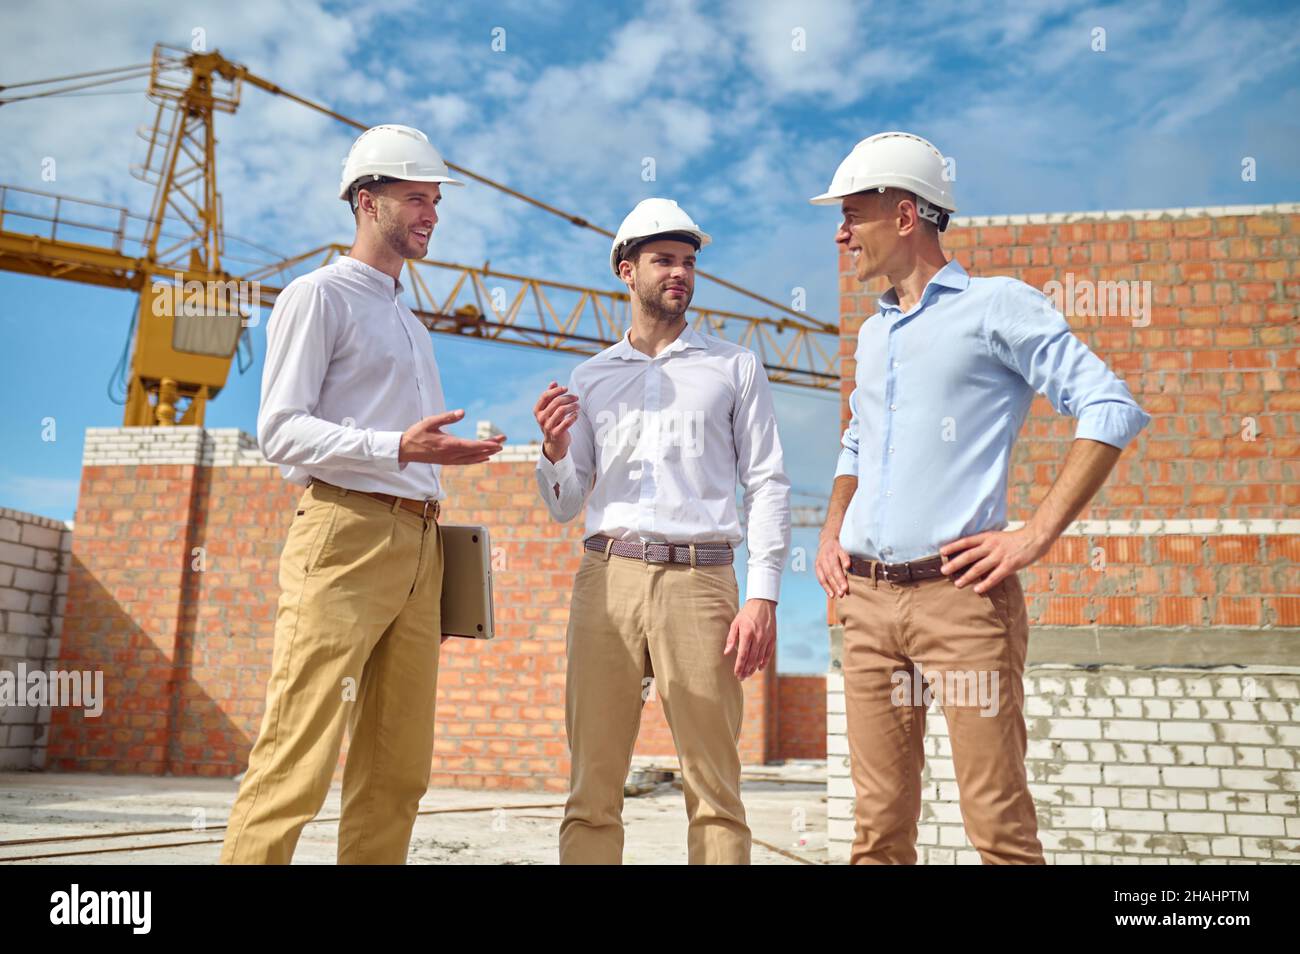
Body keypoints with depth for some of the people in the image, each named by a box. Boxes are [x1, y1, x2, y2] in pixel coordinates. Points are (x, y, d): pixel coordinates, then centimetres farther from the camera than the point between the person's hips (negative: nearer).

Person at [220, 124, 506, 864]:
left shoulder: (412, 323, 26)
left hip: (419, 545, 8)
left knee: (399, 771, 6)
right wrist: (399, 448, -21)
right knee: (298, 762, -11)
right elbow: (281, 430, -8)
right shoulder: (319, 297, 3)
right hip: (346, 533, -7)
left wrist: (435, 580, 17)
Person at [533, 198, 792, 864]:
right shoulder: (591, 377, 19)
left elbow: (767, 484, 6)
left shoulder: (735, 367, 14)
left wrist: (762, 596, -6)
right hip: (607, 577, 2)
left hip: (698, 581, -2)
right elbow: (564, 507, 17)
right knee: (592, 791, 2)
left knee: (715, 794, -3)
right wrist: (555, 450, -5)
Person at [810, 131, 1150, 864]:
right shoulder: (874, 333, 19)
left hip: (959, 593, -6)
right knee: (880, 824, 10)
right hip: (867, 601, 6)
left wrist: (1036, 535, -14)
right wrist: (831, 534, 15)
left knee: (999, 824, -2)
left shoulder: (997, 305, -1)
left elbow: (1114, 409, -8)